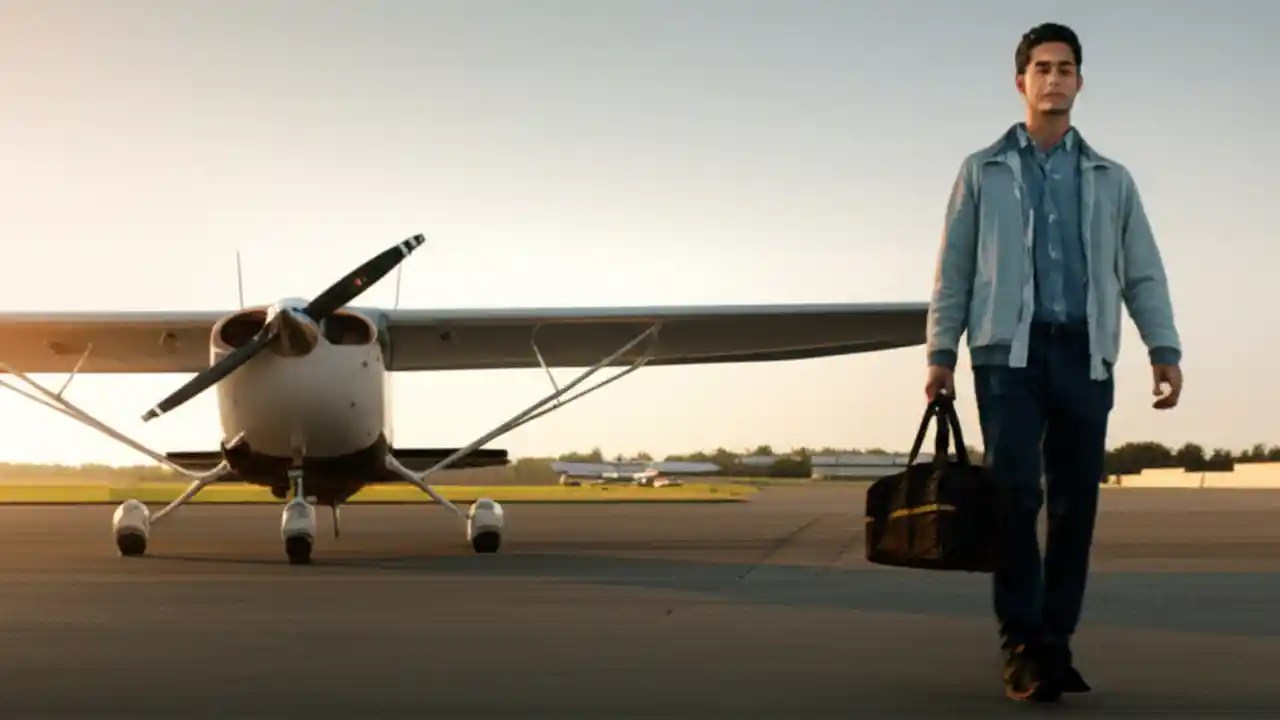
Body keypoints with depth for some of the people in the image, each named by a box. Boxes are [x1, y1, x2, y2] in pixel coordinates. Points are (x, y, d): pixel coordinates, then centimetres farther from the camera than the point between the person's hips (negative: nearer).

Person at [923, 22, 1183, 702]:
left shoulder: (1111, 180, 17)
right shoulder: (983, 171, 13)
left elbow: (1143, 274, 12)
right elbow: (954, 269, 9)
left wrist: (1164, 349, -2)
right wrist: (940, 353, 0)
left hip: (1085, 355, 2)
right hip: (1009, 349, -2)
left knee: (1076, 503, 0)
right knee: (1016, 492, -15)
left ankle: (1055, 643, 7)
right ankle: (1022, 644, -9)